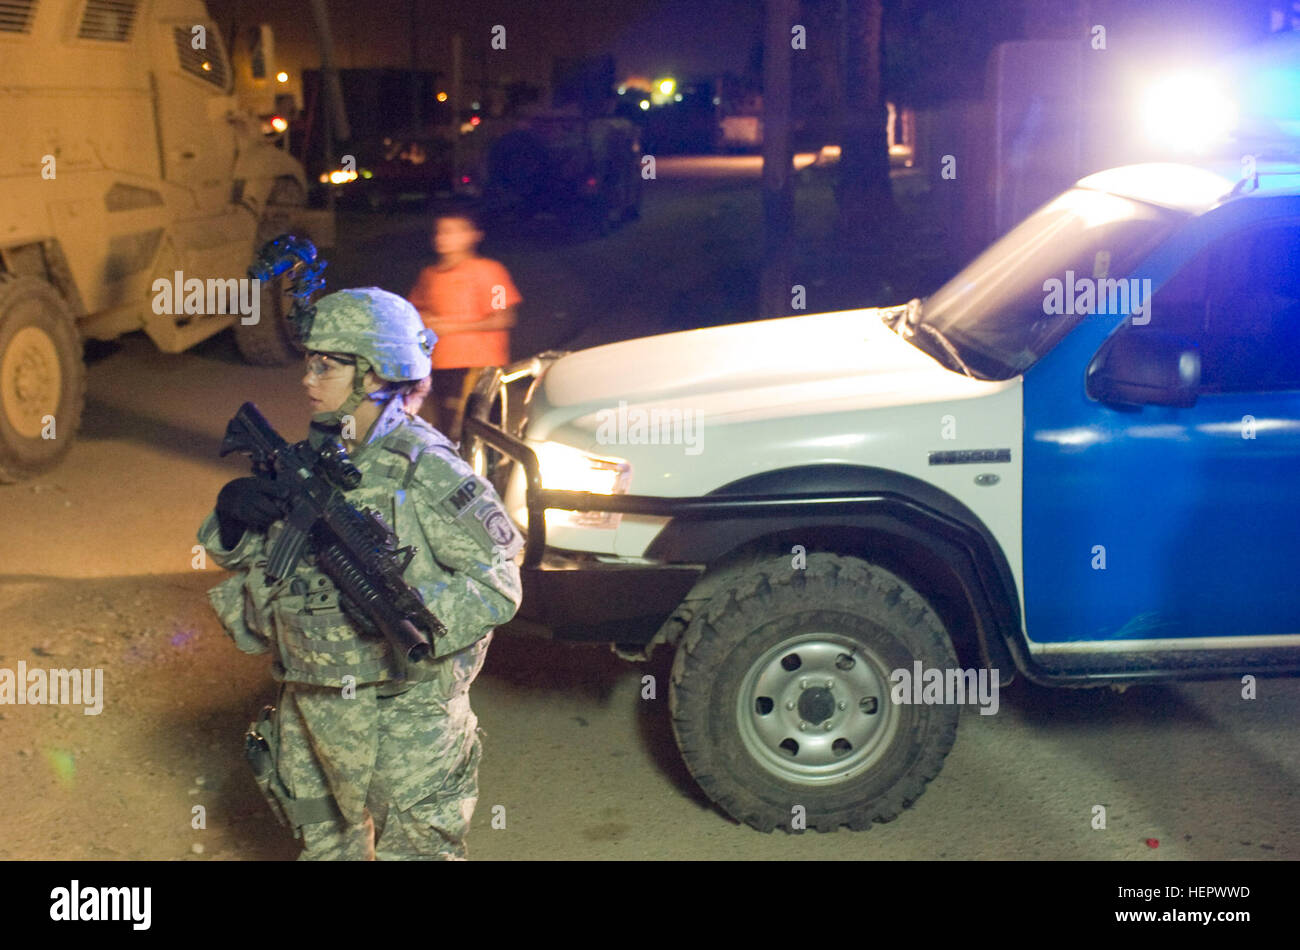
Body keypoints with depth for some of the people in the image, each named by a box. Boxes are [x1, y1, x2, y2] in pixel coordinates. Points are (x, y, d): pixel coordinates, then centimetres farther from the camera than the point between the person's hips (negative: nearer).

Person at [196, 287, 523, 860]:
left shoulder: (423, 469, -15)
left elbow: (499, 586, -16)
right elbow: (238, 553, 14)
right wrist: (231, 517, -9)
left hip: (401, 713, -7)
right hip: (307, 707, 7)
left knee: (413, 847, 6)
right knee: (325, 843, 22)